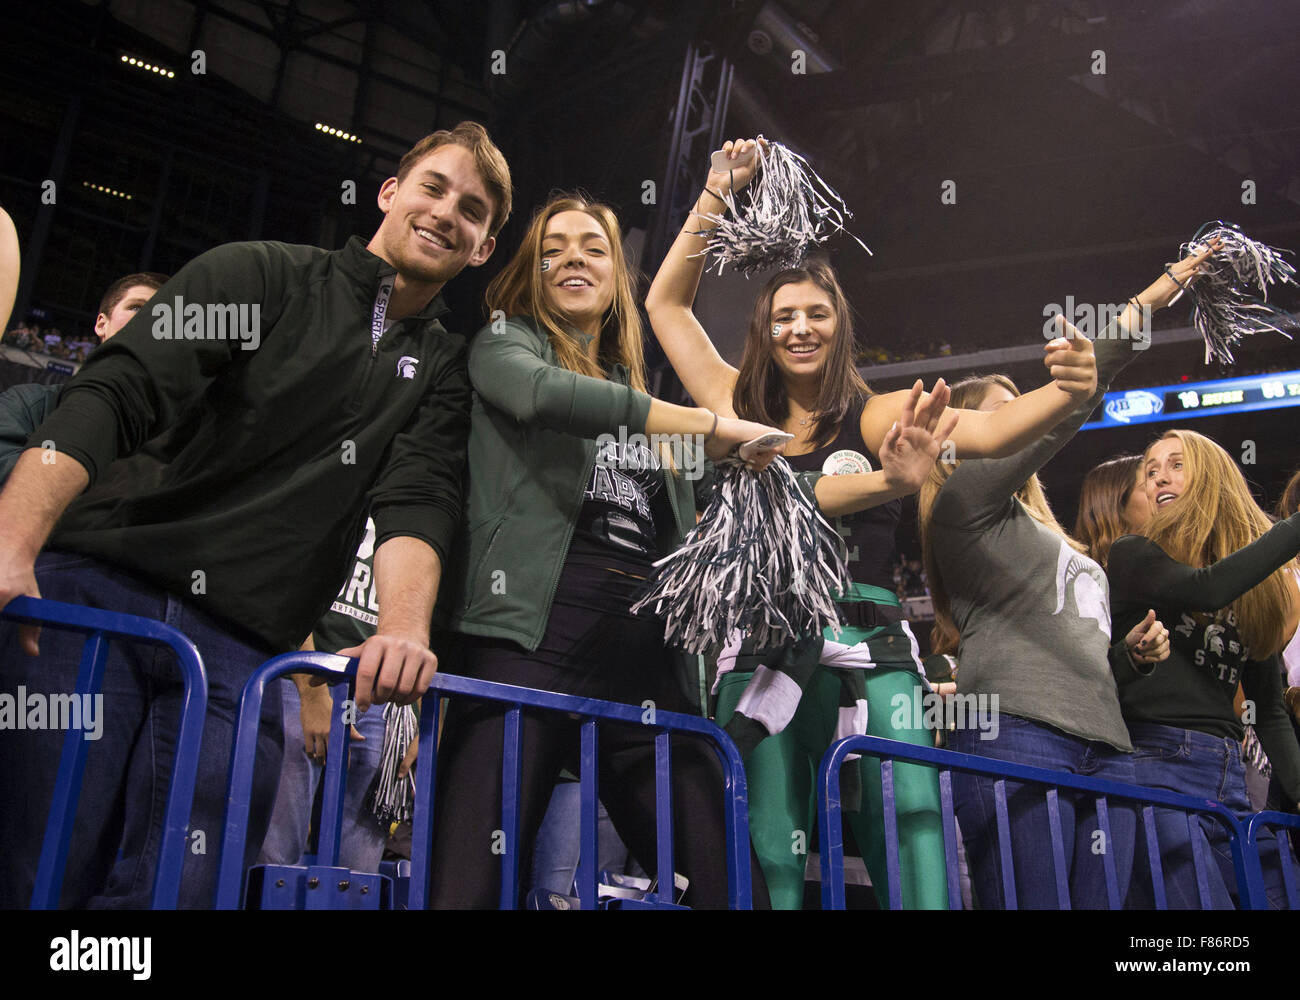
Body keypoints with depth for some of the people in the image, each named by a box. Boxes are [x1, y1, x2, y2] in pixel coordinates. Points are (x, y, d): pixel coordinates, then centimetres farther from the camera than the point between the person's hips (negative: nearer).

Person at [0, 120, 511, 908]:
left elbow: (417, 503, -1)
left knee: (171, 889, -4)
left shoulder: (448, 374, 16)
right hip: (100, 591, -2)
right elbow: (116, 395, -6)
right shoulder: (264, 275, 7)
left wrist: (403, 628, -23)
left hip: (243, 650, 2)